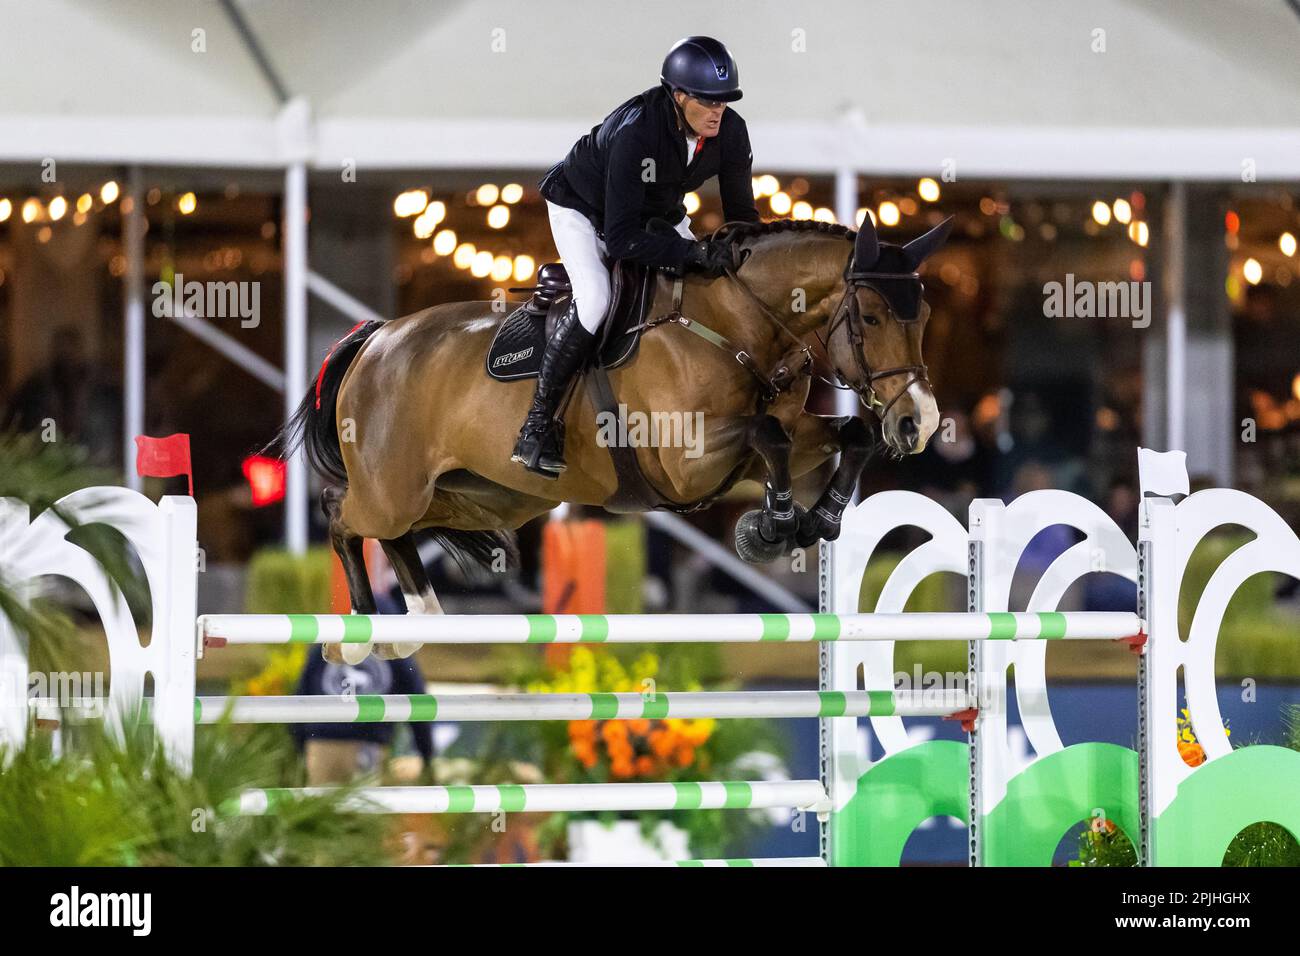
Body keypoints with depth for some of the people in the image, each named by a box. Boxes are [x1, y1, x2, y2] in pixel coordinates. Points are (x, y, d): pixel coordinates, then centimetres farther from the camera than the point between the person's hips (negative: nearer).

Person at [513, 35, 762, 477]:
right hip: (582, 206, -7)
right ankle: (538, 424, -19)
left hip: (656, 212, 7)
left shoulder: (731, 132, -23)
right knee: (594, 301, -26)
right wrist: (690, 252, -51)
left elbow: (741, 213, -8)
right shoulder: (636, 133, -42)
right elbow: (620, 240, -43)